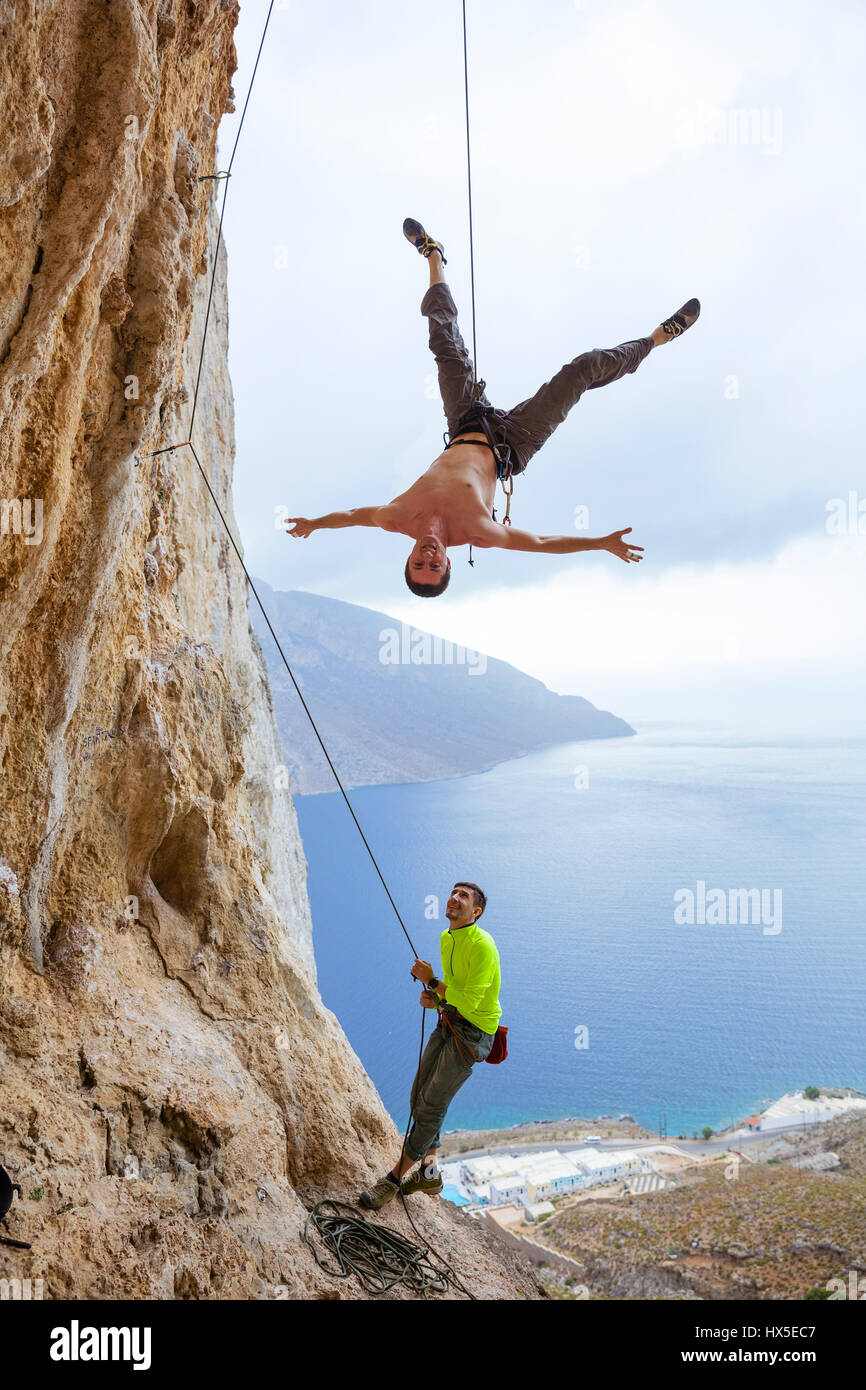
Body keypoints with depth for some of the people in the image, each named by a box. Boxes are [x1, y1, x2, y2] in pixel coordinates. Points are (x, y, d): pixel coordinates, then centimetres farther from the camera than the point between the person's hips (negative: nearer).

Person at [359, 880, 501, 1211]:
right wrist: (435, 998, -1)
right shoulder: (447, 938, 7)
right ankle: (429, 1172, 26)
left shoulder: (482, 946, -22)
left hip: (472, 1032, -9)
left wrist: (432, 981, -17)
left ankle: (395, 1178, 4)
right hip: (448, 1023, 9)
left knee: (432, 1104, -5)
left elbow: (470, 1002, -25)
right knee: (419, 1097, 9)